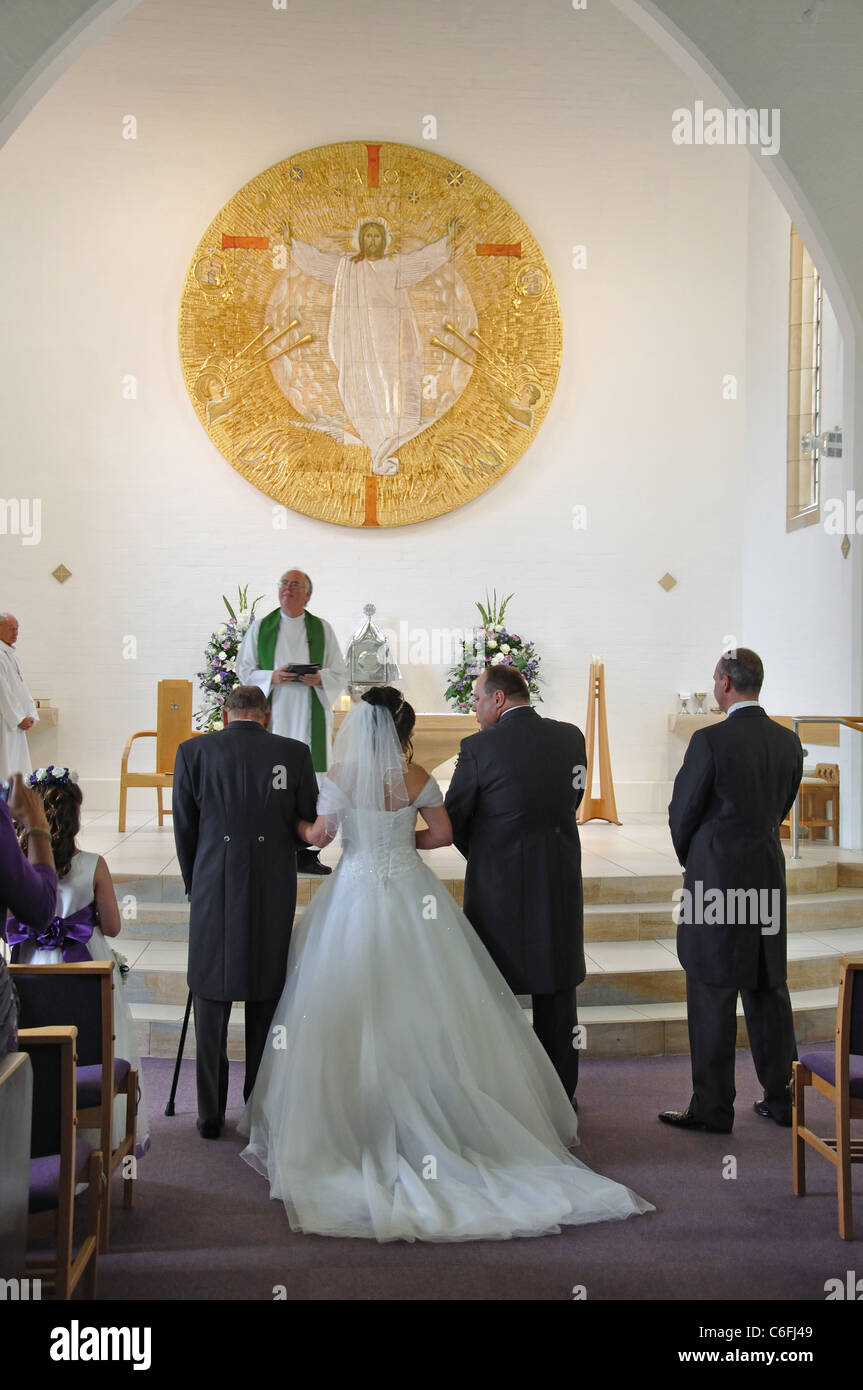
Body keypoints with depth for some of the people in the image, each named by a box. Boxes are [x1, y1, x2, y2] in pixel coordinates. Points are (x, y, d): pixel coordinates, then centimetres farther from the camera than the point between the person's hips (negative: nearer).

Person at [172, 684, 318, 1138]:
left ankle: (211, 1115, 19)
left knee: (211, 1003, 13)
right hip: (275, 895, 1)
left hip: (213, 893, 0)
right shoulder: (294, 753, -1)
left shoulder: (193, 751, -1)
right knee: (266, 1007, 13)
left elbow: (184, 829, 3)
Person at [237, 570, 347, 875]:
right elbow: (243, 669, 8)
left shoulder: (322, 629, 10)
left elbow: (341, 674, 10)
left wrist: (320, 678, -11)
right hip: (271, 715, 0)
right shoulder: (260, 627, 10)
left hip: (310, 718, 1)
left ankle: (306, 853, 3)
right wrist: (271, 677, -10)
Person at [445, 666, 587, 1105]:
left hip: (499, 887, -4)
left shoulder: (479, 747, -12)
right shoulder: (571, 738, 1)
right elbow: (573, 801, 11)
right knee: (556, 992, 14)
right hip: (560, 884, 4)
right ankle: (560, 1097, 23)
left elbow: (453, 821, -3)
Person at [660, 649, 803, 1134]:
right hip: (769, 876, 7)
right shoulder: (788, 741, 4)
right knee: (768, 990, 15)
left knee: (712, 995, 1)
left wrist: (690, 858, 12)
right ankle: (781, 1097, 23)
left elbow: (683, 812, -7)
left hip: (716, 876, -6)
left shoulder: (711, 740, -15)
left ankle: (713, 1107, 8)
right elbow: (782, 808, 12)